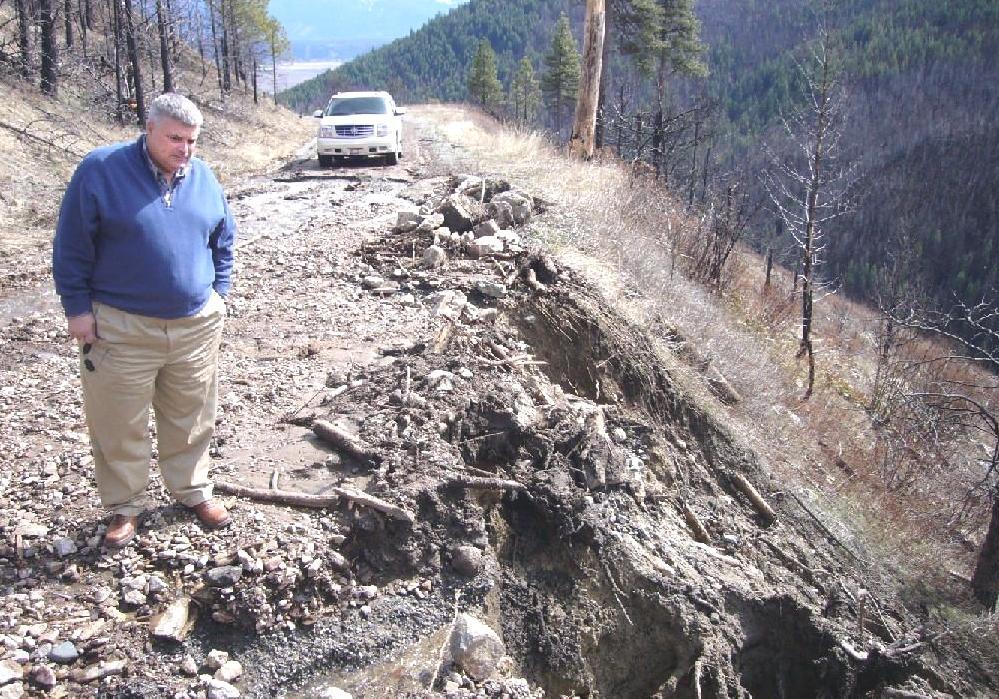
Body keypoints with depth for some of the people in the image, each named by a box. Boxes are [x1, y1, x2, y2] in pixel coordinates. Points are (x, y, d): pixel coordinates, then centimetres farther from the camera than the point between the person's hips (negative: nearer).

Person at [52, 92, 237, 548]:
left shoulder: (203, 178, 4)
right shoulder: (100, 170, -9)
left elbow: (223, 242, 17)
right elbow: (71, 246, -6)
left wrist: (218, 293, 10)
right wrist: (78, 307, -7)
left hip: (197, 324, 4)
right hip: (121, 328, -3)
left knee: (192, 421, 15)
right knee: (120, 426, 7)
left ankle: (193, 491, 33)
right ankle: (124, 506, 25)